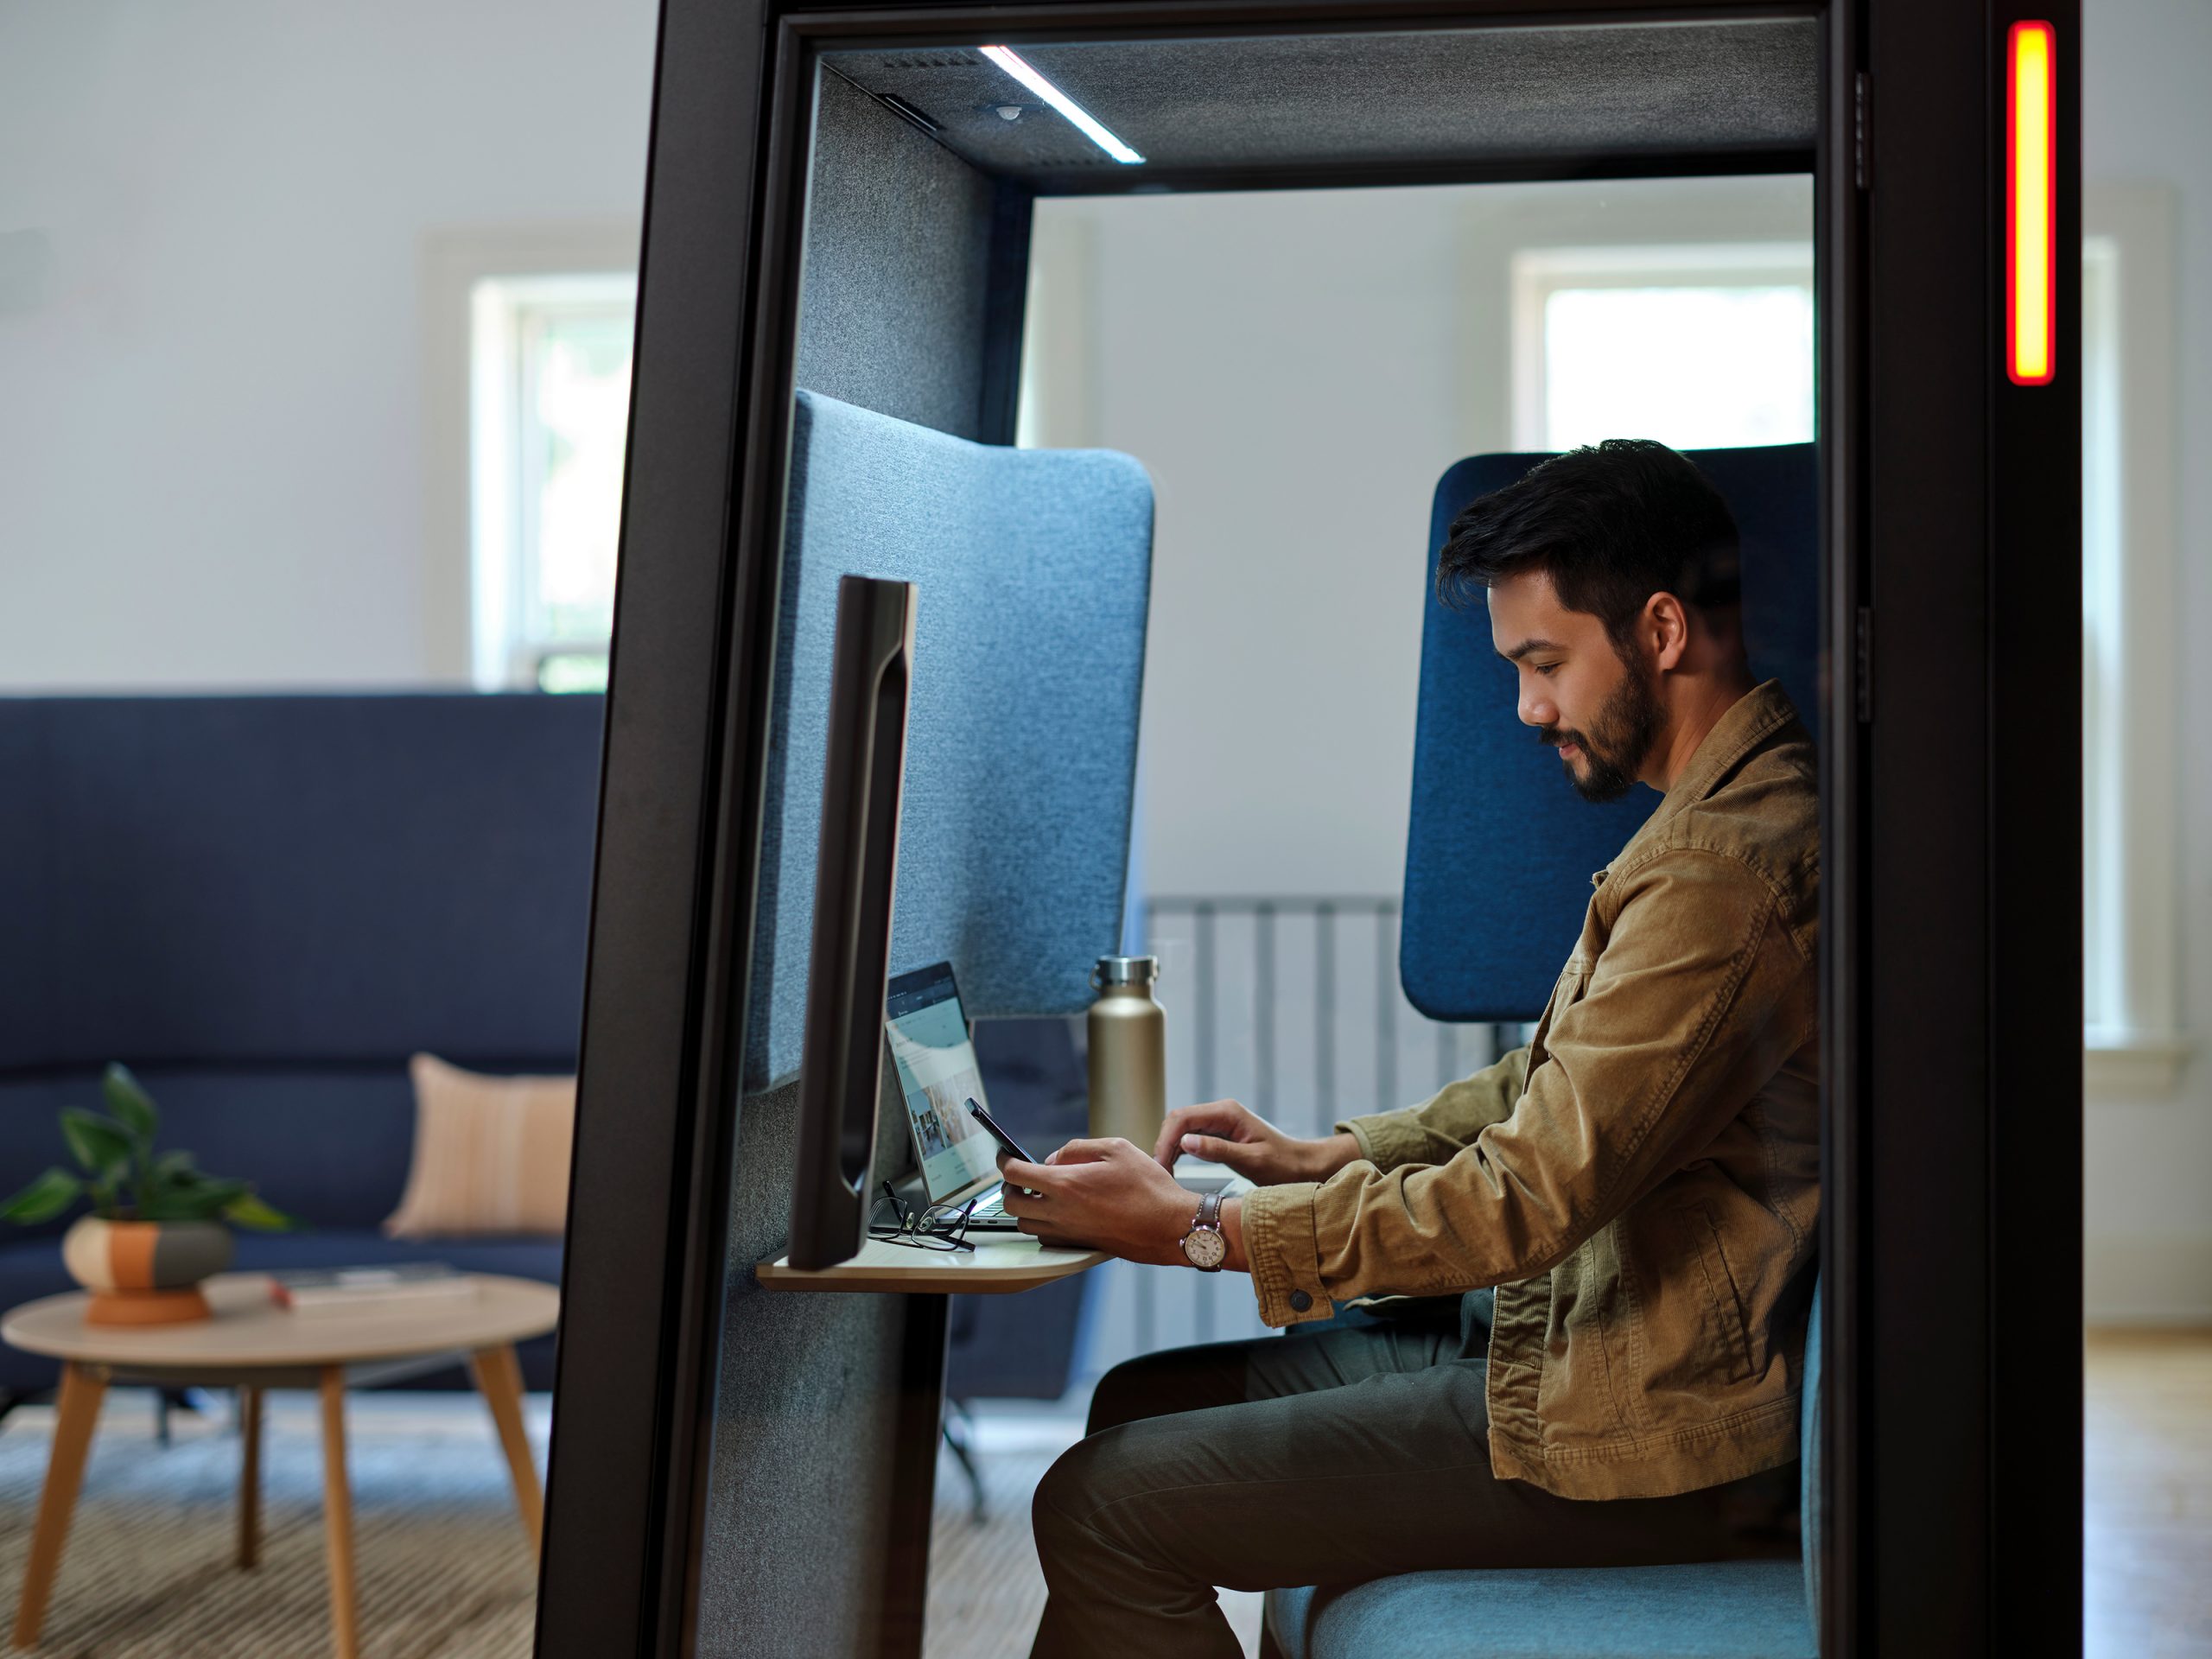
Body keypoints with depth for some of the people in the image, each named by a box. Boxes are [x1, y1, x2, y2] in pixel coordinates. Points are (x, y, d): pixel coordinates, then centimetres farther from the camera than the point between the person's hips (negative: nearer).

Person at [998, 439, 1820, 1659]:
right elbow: (1557, 1089, 21)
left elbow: (1533, 1193, -24)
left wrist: (1202, 1228, -17)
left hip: (1645, 1431, -11)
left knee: (1104, 1505, -12)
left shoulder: (1723, 868, -23)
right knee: (1140, 1405, 12)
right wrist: (1330, 1157, 9)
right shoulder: (1730, 815, 13)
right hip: (1567, 1328, 11)